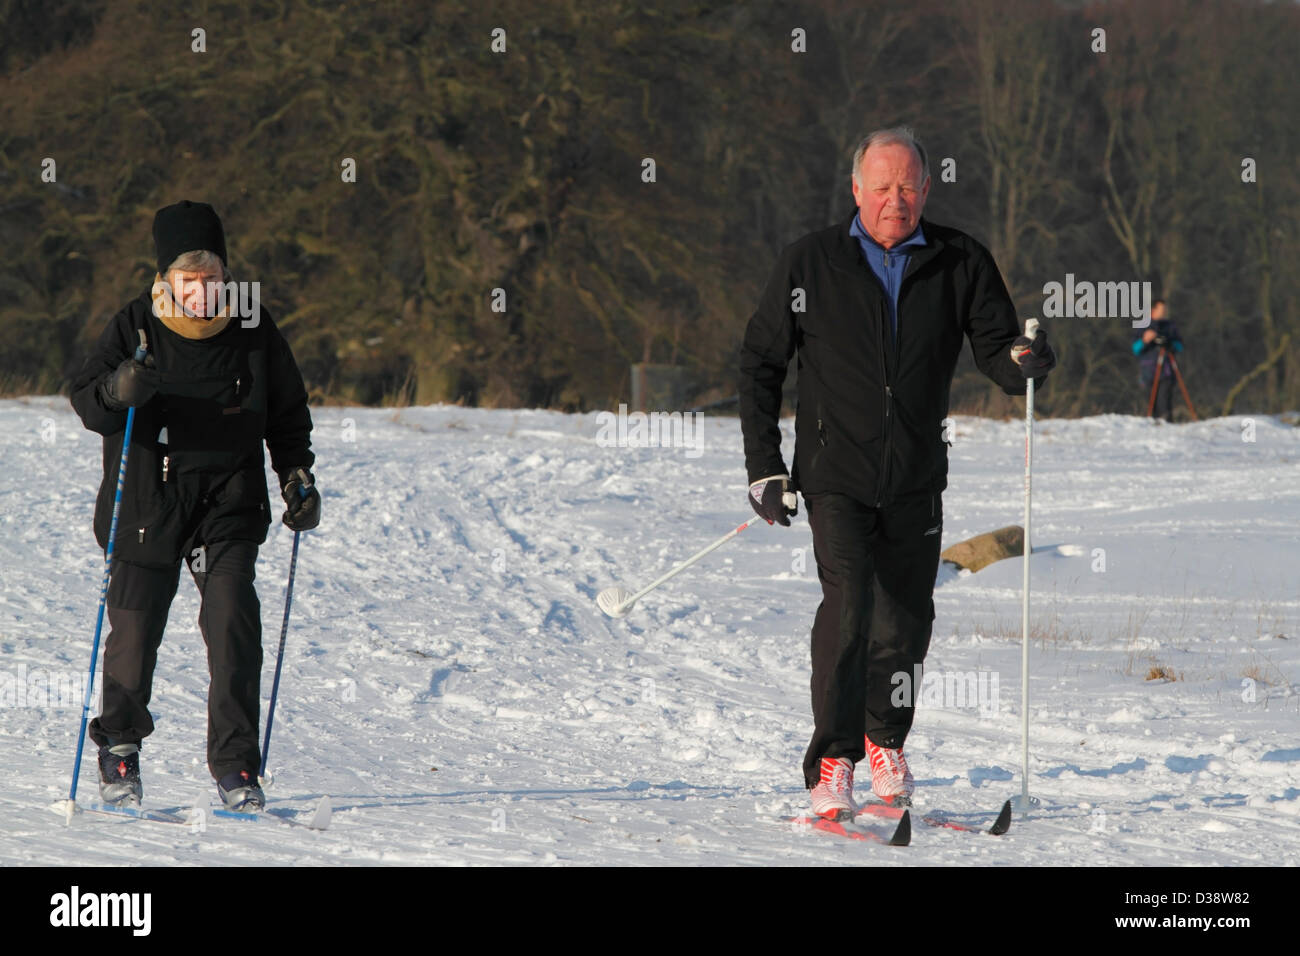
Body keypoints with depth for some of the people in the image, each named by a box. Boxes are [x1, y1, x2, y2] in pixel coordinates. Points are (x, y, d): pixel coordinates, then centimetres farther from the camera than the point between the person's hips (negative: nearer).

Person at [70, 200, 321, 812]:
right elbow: (86, 400, -8)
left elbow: (287, 415, 16)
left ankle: (235, 765, -8)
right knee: (135, 627, 3)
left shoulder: (253, 330, 3)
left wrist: (297, 475, 4)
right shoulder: (136, 326, -2)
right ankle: (119, 745, 27)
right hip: (147, 501, -1)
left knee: (234, 624, -13)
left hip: (229, 502, 1)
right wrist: (119, 390, -29)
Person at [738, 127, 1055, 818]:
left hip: (918, 480, 3)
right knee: (847, 605, -19)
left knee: (906, 622, 10)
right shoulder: (810, 264, -3)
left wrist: (1023, 362, -23)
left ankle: (885, 744, 34)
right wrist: (763, 465, -1)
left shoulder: (959, 264, 0)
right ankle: (832, 763, -13)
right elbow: (760, 363, 4)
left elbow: (995, 347, 2)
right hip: (836, 476, -3)